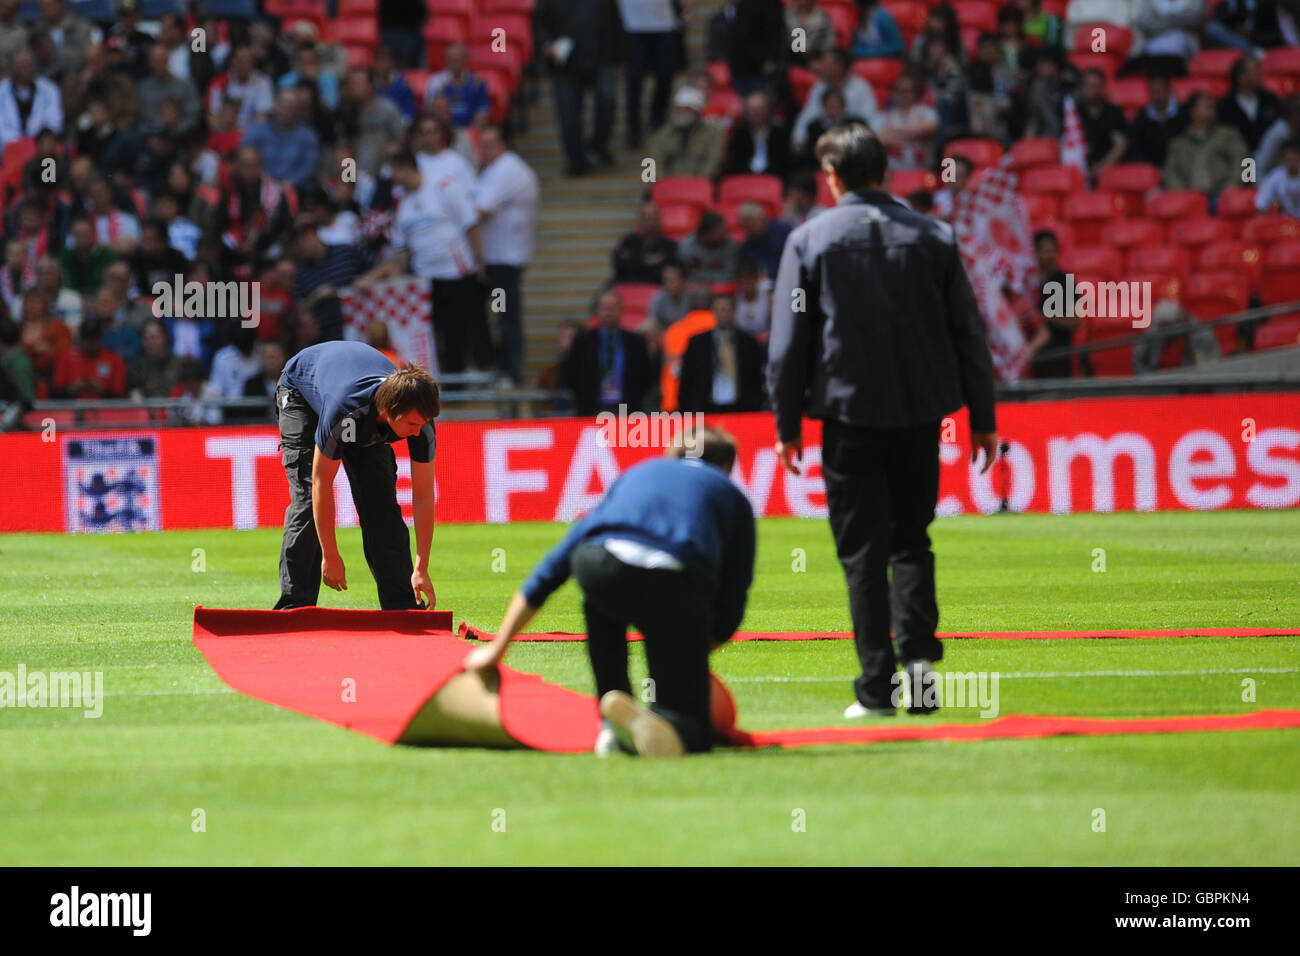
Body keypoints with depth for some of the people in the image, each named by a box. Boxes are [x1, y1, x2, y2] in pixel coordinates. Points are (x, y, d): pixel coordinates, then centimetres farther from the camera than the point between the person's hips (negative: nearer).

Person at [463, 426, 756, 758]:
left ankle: (612, 723, 26)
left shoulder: (639, 472, 37)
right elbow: (730, 612, 26)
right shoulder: (733, 497, 33)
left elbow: (551, 567, 37)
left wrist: (498, 647, 41)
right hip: (676, 585, -2)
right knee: (693, 733, 11)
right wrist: (686, 656, 42)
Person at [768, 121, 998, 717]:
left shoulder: (809, 240, -2)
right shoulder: (933, 236, 5)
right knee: (910, 539, 14)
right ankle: (918, 651, -6)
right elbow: (968, 332, 7)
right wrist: (982, 418, 12)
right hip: (920, 410, 2)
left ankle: (877, 686, -3)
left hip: (848, 411, -2)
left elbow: (788, 341, -1)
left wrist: (788, 423, 7)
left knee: (862, 551, 1)